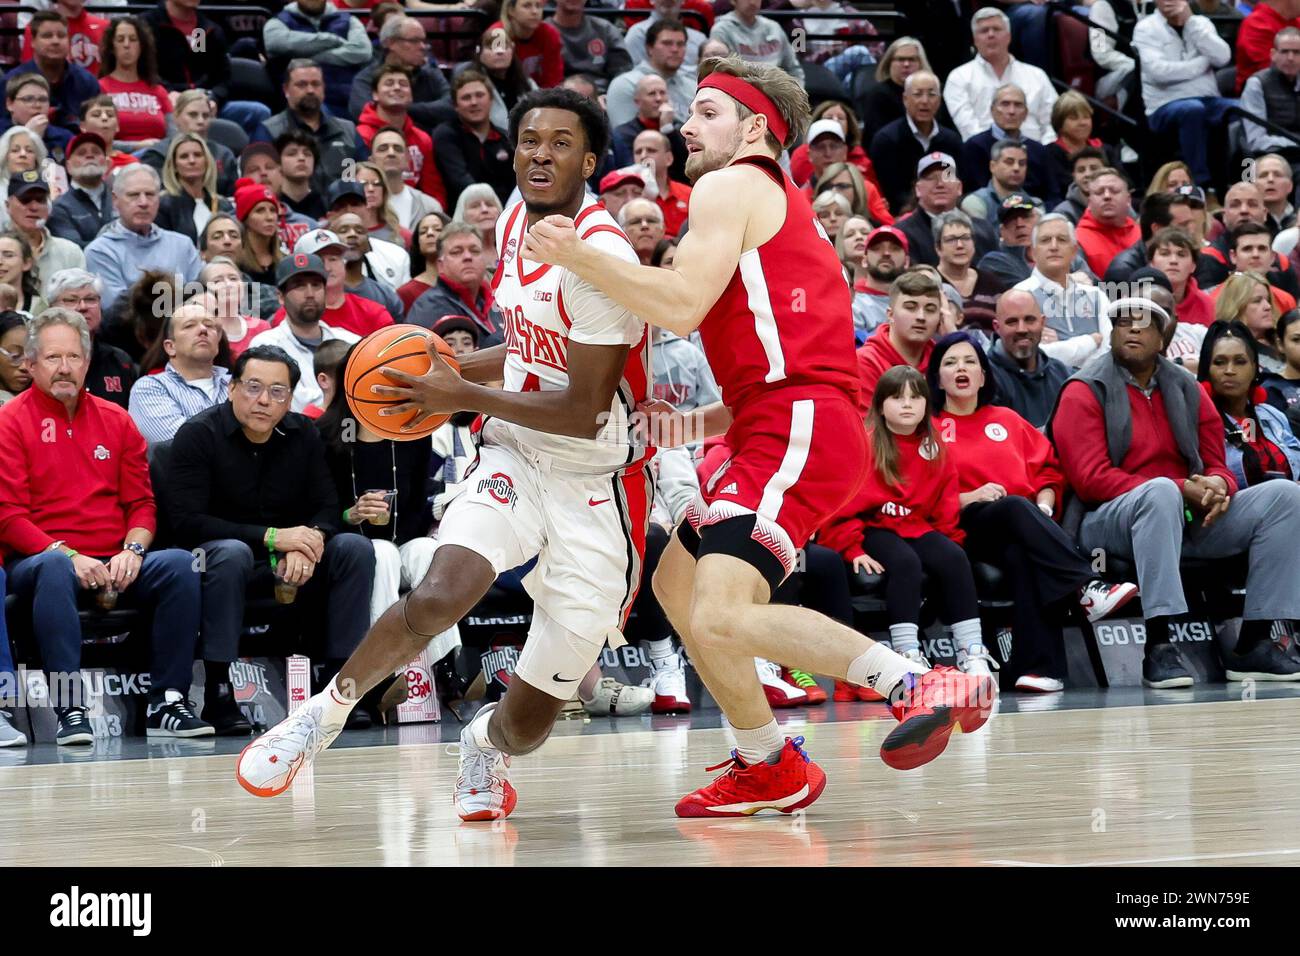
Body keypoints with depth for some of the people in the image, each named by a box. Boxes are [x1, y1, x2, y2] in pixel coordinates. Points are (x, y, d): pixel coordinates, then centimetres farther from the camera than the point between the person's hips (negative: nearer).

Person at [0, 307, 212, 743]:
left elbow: (141, 502, 15)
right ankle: (70, 710, -41)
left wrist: (131, 549, -7)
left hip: (115, 564, 4)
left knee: (180, 564, -23)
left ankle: (167, 704, -21)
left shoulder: (115, 420, 16)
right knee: (54, 569, -40)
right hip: (38, 557, -4)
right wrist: (69, 555, -17)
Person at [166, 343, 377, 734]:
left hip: (287, 567, 5)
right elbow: (186, 522, -20)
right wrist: (272, 538, -25)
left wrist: (304, 545, -24)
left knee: (354, 548, -18)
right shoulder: (198, 435, -11)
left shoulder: (302, 435, 3)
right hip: (215, 559, -5)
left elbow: (327, 509, 1)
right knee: (231, 552, -37)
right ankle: (218, 694, -35)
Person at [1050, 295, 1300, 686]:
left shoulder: (1188, 391, 15)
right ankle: (1159, 646, -44)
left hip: (1188, 520, 6)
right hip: (1111, 521, -6)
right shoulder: (1085, 392, -1)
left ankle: (1253, 645, -15)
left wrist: (1217, 486, -12)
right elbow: (1092, 478, -12)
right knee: (1161, 491, -39)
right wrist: (1179, 490, -19)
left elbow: (1217, 466, 16)